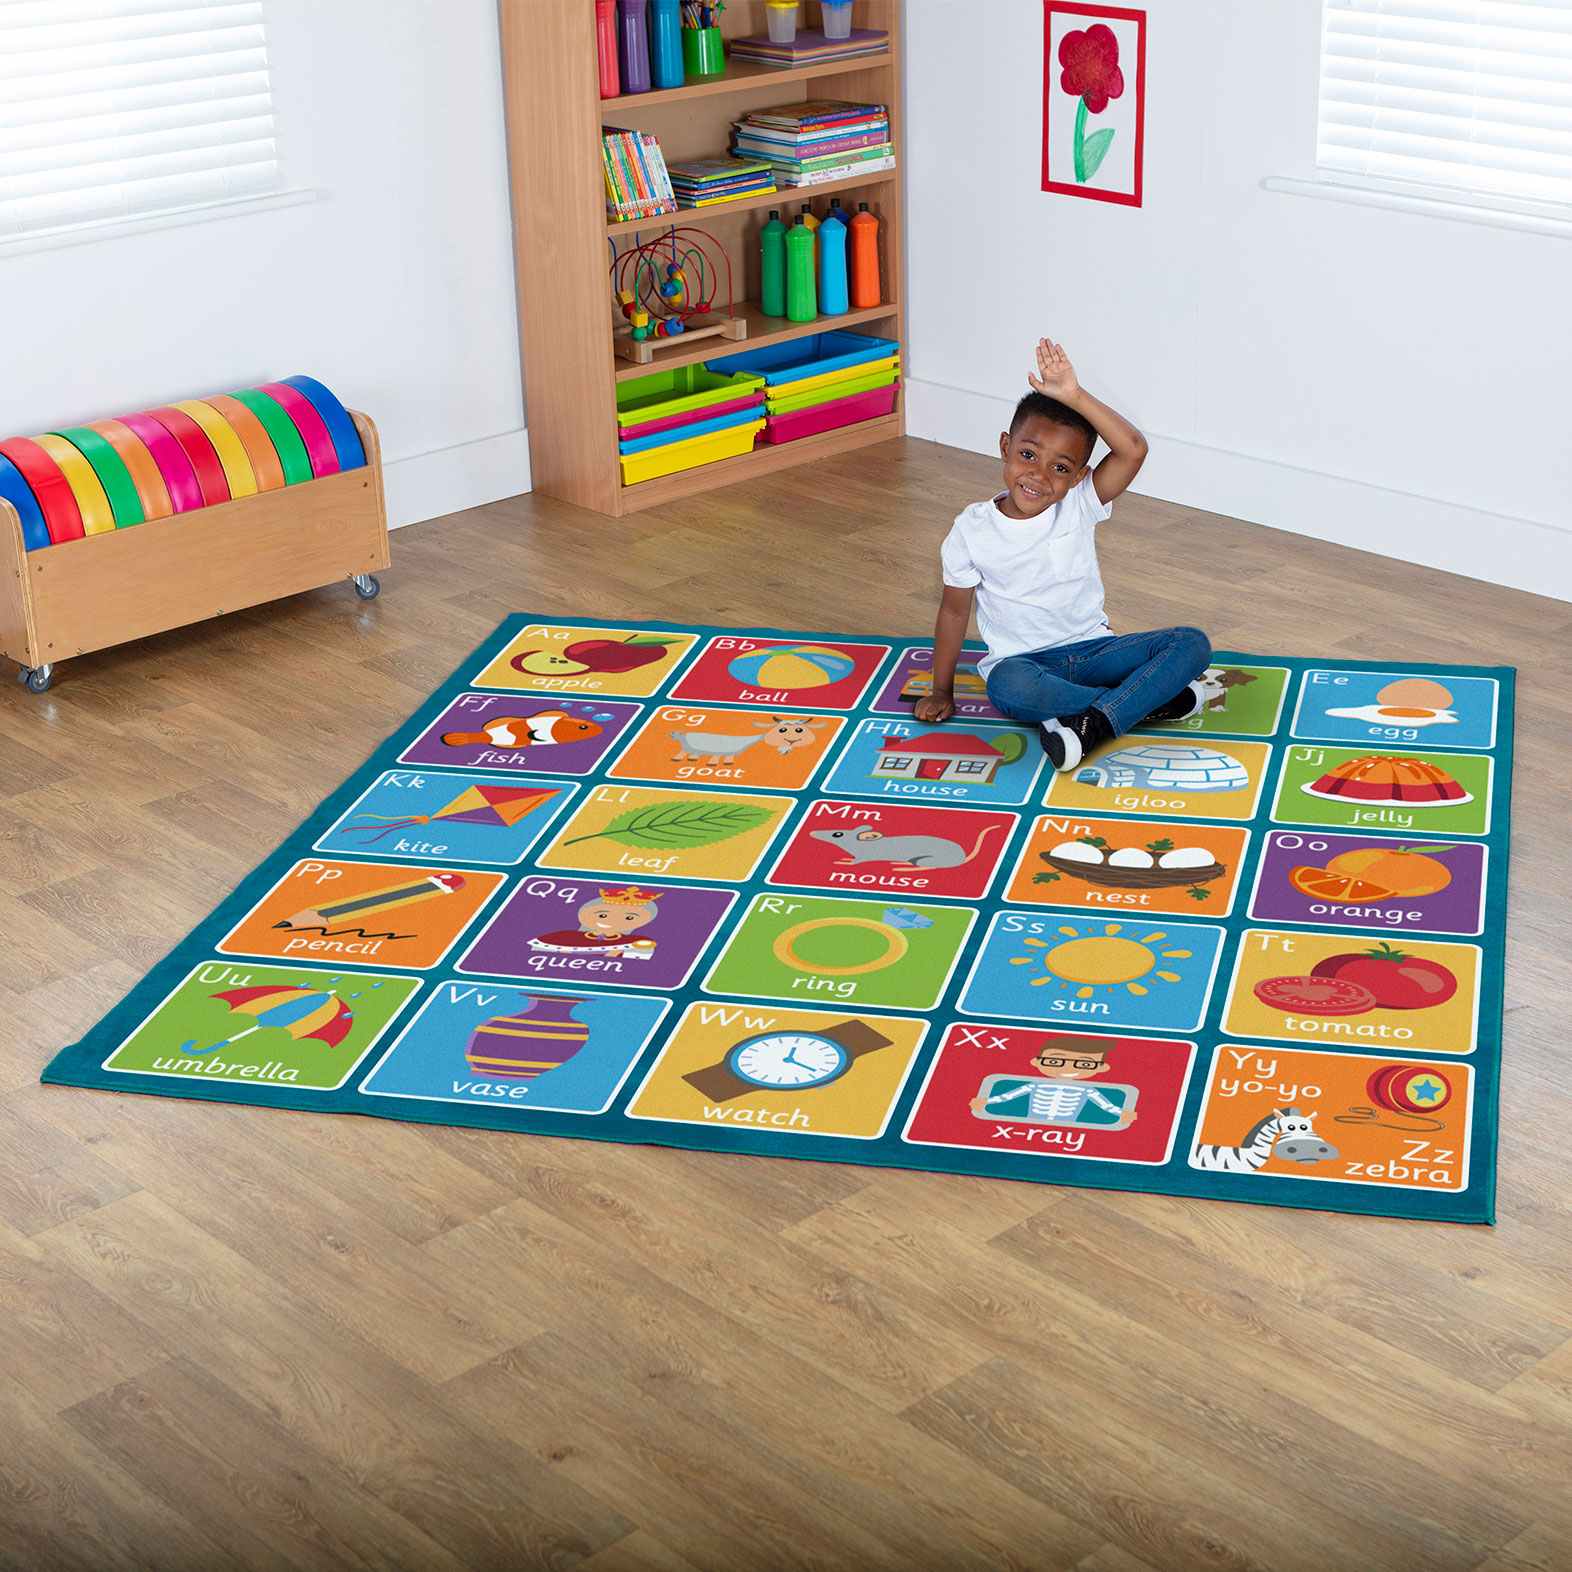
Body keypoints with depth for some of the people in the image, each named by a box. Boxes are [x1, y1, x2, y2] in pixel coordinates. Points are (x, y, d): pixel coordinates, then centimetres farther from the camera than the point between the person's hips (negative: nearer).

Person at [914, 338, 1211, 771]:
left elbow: (1133, 450, -21)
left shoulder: (1079, 507, -6)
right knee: (1009, 688, -41)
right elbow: (955, 610, 2)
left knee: (1192, 645, -18)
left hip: (1090, 647, 3)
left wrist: (1075, 397, -29)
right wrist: (942, 692, 6)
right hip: (1021, 661, -2)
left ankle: (1092, 725, -32)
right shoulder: (972, 531, -8)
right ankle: (1153, 700, -26)